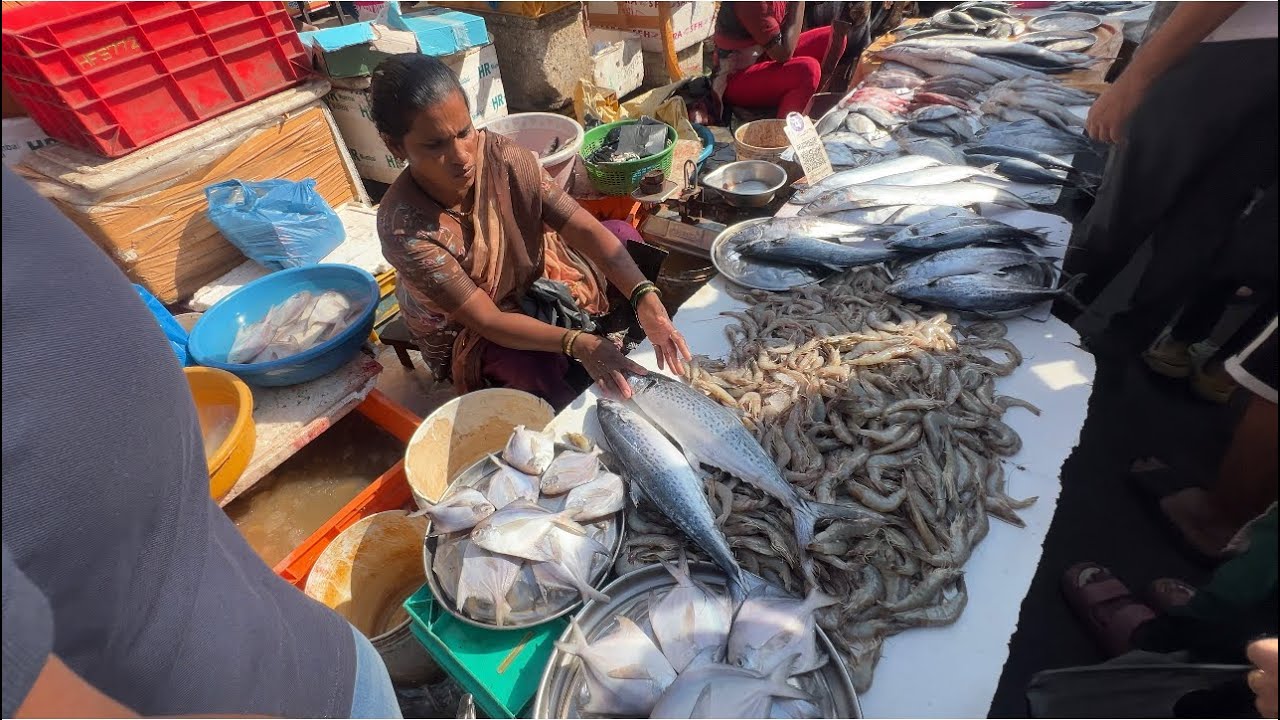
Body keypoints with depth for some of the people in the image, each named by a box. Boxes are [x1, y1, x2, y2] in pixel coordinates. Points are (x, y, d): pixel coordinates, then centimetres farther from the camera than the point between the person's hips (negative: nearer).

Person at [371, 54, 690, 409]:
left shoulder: (501, 155, -23)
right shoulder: (404, 227, -32)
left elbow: (583, 227, -27)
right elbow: (487, 320, -30)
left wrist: (644, 297, -41)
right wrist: (577, 343, -43)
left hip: (532, 276, 5)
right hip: (468, 331, -4)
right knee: (542, 372, -31)